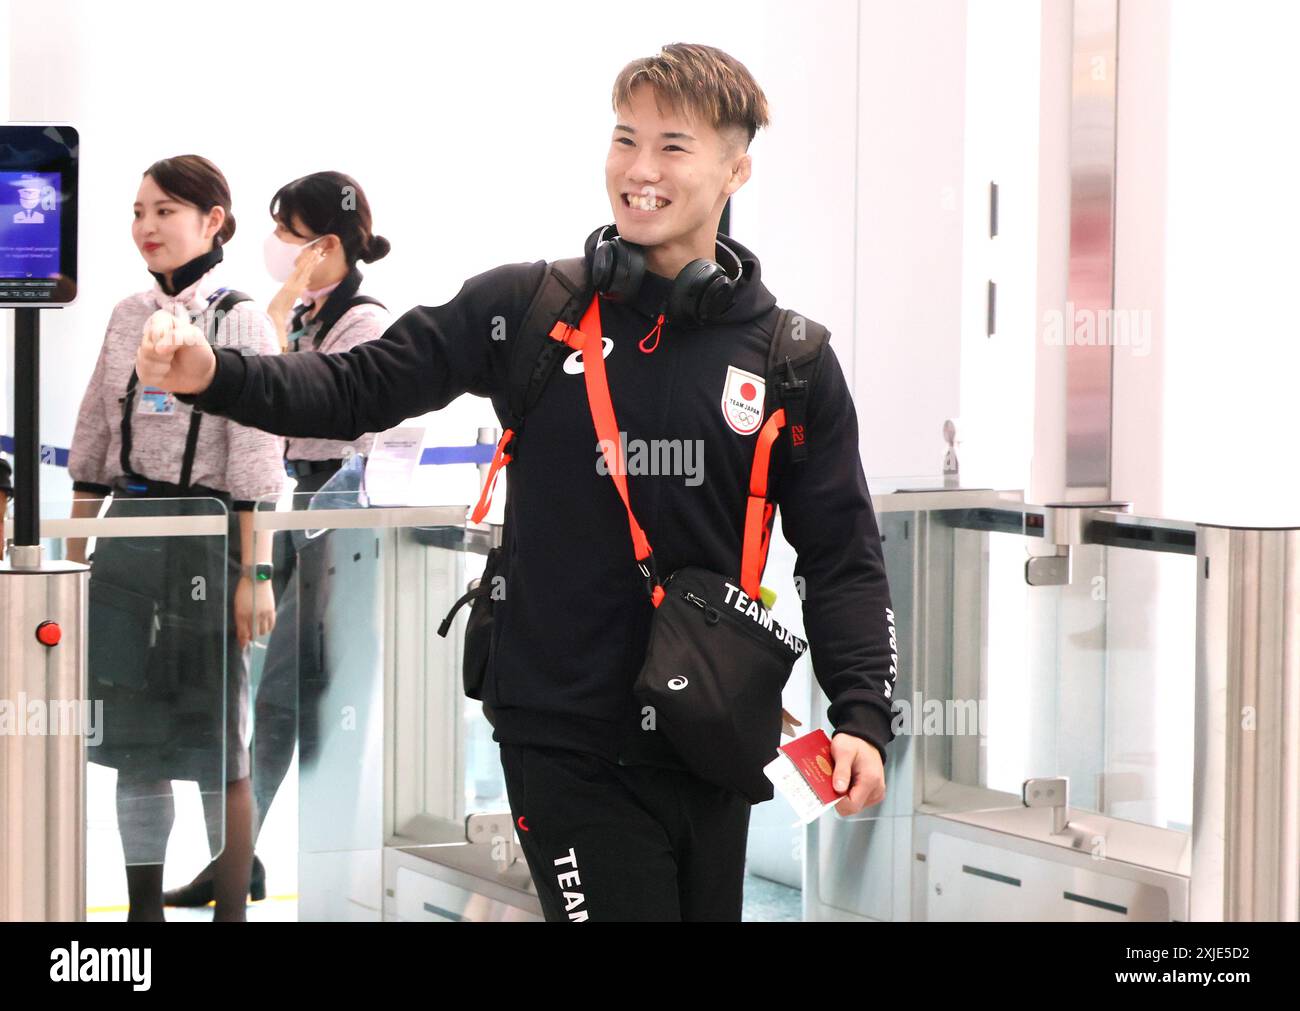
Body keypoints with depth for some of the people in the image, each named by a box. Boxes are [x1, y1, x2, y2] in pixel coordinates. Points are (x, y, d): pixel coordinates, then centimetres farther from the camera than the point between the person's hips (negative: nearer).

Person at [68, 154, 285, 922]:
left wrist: (255, 572, -15)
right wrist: (74, 555, 12)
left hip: (207, 534, -5)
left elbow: (256, 460, -11)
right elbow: (95, 443, 15)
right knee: (135, 741, 8)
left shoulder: (241, 322, -6)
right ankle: (144, 908, 16)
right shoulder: (130, 316, 10)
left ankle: (232, 908, 8)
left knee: (218, 744, 0)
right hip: (128, 538, 5)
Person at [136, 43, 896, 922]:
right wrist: (218, 377, -17)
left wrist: (863, 716, -9)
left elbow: (842, 558, 3)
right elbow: (361, 386, 0)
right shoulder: (527, 308, -1)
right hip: (563, 743, -2)